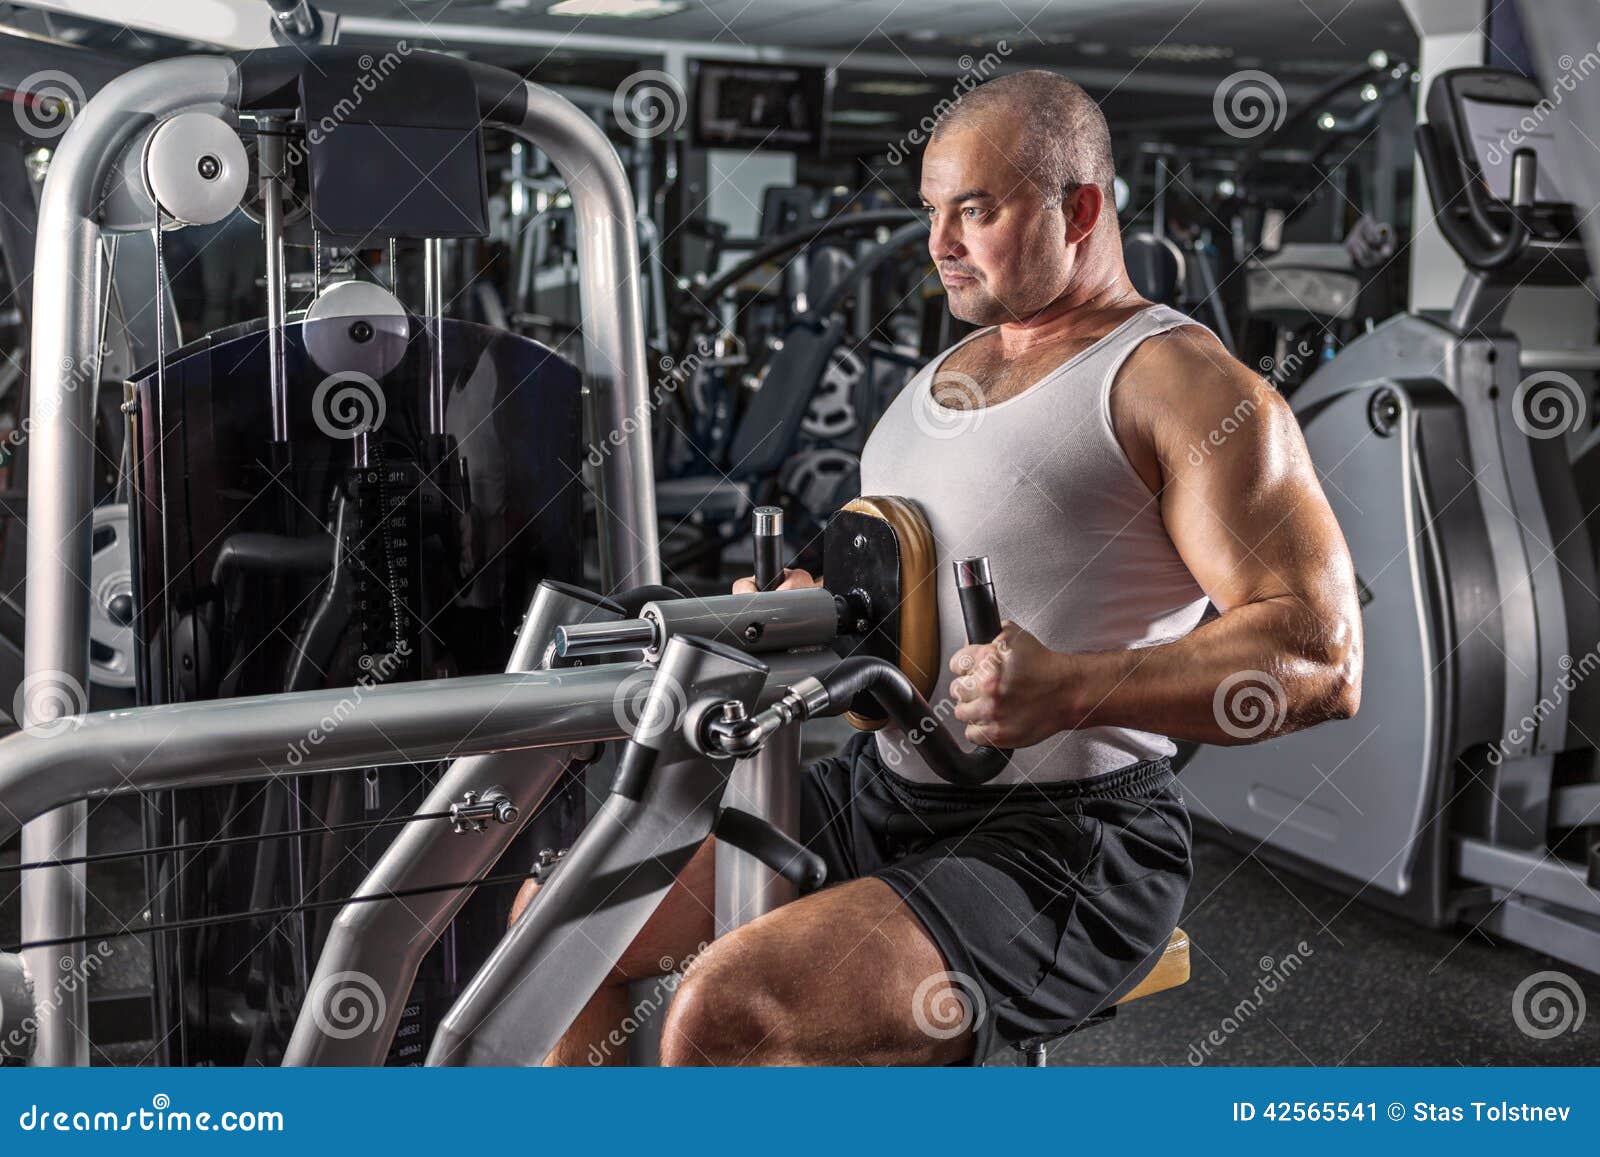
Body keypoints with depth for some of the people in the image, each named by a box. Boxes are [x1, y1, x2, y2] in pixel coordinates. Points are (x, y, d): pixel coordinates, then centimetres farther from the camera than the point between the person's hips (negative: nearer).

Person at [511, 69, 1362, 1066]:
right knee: (559, 914, 5)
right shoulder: (951, 369, 15)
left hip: (1069, 846, -9)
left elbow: (1324, 658, -20)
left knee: (722, 1014, -28)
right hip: (882, 795, 9)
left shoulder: (1180, 383, -11)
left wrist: (1067, 689, -31)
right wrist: (808, 607, 6)